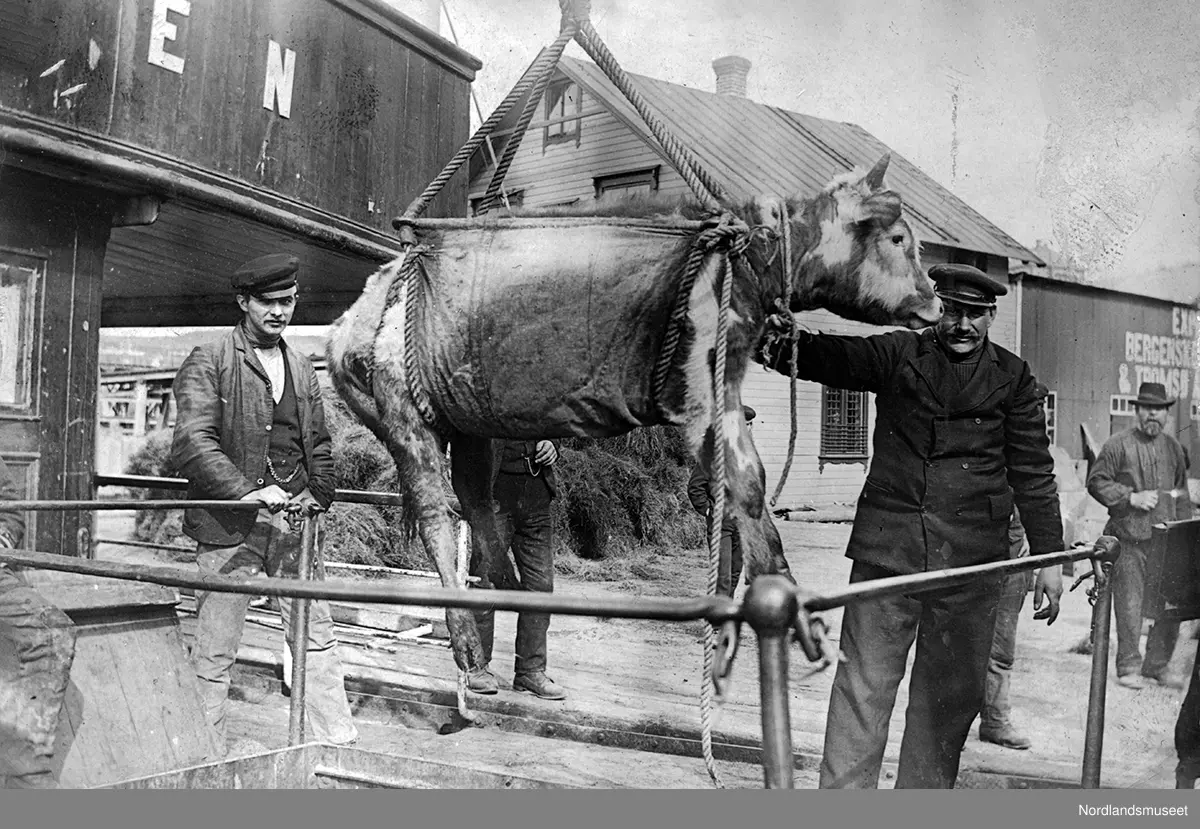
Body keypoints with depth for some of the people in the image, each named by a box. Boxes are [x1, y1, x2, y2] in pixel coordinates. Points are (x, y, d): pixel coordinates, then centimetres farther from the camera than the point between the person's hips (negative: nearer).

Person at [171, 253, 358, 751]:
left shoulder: (303, 369, 17)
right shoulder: (207, 363, -1)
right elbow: (191, 443, -13)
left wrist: (318, 497, 4)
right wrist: (248, 491, -24)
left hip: (295, 522, 5)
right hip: (229, 524, -5)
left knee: (317, 638, 5)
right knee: (214, 653, 2)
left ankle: (339, 748, 11)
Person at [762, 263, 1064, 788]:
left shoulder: (1012, 377, 9)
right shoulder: (896, 354, 5)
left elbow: (1033, 472, 11)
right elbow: (826, 357, -7)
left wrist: (1049, 558, 9)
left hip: (970, 562, 2)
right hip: (886, 549, -1)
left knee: (951, 694, 9)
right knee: (863, 685, -1)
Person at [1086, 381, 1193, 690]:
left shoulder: (1174, 448, 14)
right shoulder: (1118, 445, -3)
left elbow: (1182, 494, 20)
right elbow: (1096, 482, -4)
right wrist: (1131, 497, -13)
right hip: (1129, 539, -5)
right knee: (1130, 605, -2)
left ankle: (1156, 665, 20)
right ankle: (1129, 668, 10)